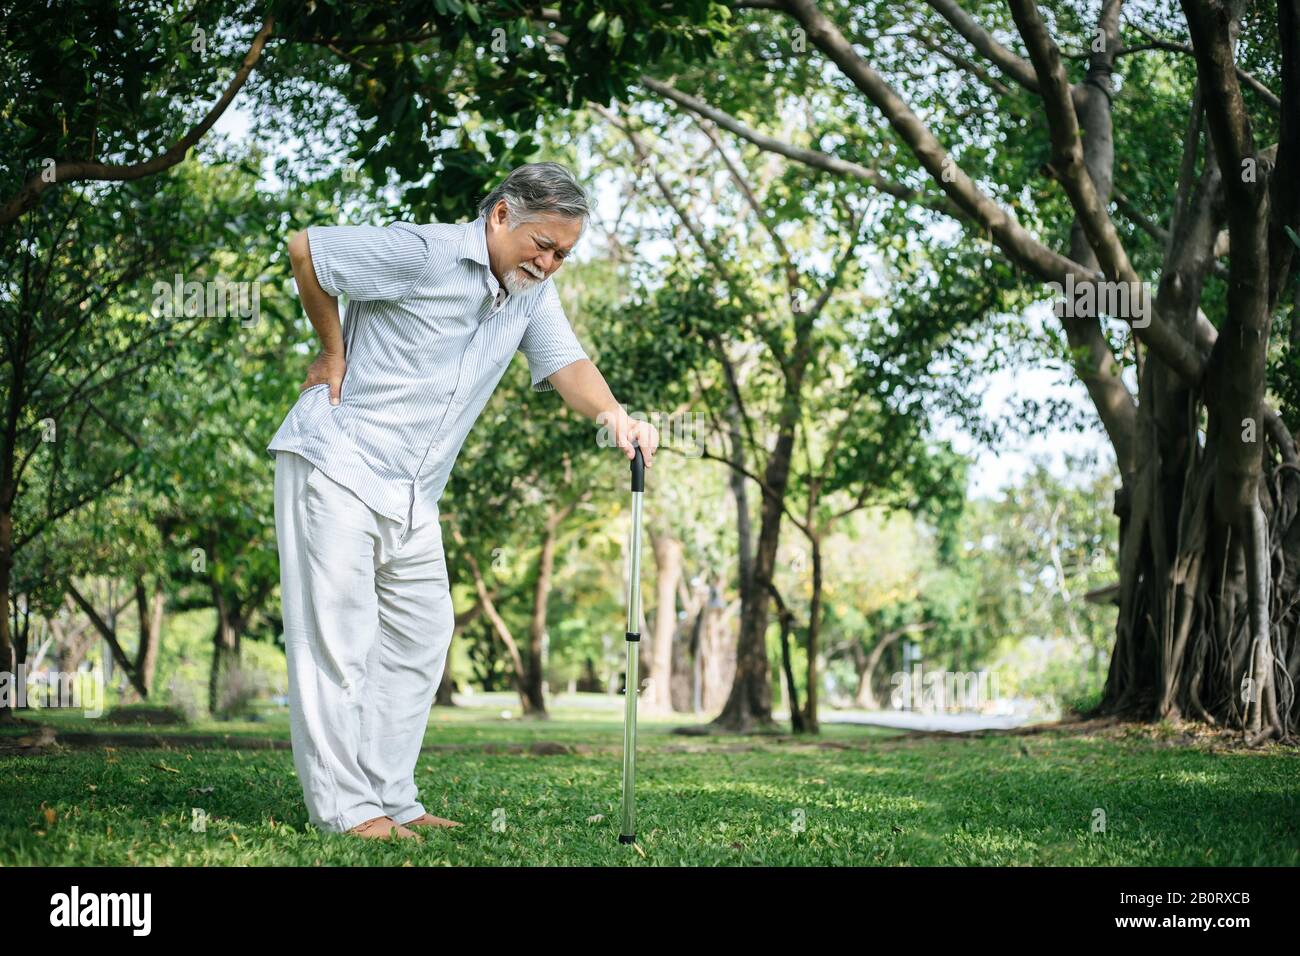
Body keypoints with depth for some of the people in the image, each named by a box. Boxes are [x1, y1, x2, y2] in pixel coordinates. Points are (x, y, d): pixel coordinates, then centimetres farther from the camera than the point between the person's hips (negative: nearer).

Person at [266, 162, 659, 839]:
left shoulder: (534, 294, 8)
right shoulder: (426, 253, -15)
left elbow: (566, 365, -5)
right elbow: (305, 250, -8)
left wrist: (612, 414, -26)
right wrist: (333, 352, -1)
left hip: (414, 497, 8)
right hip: (336, 464, -8)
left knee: (420, 639, 8)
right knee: (338, 638, -7)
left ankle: (390, 800, 15)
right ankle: (343, 808, -3)